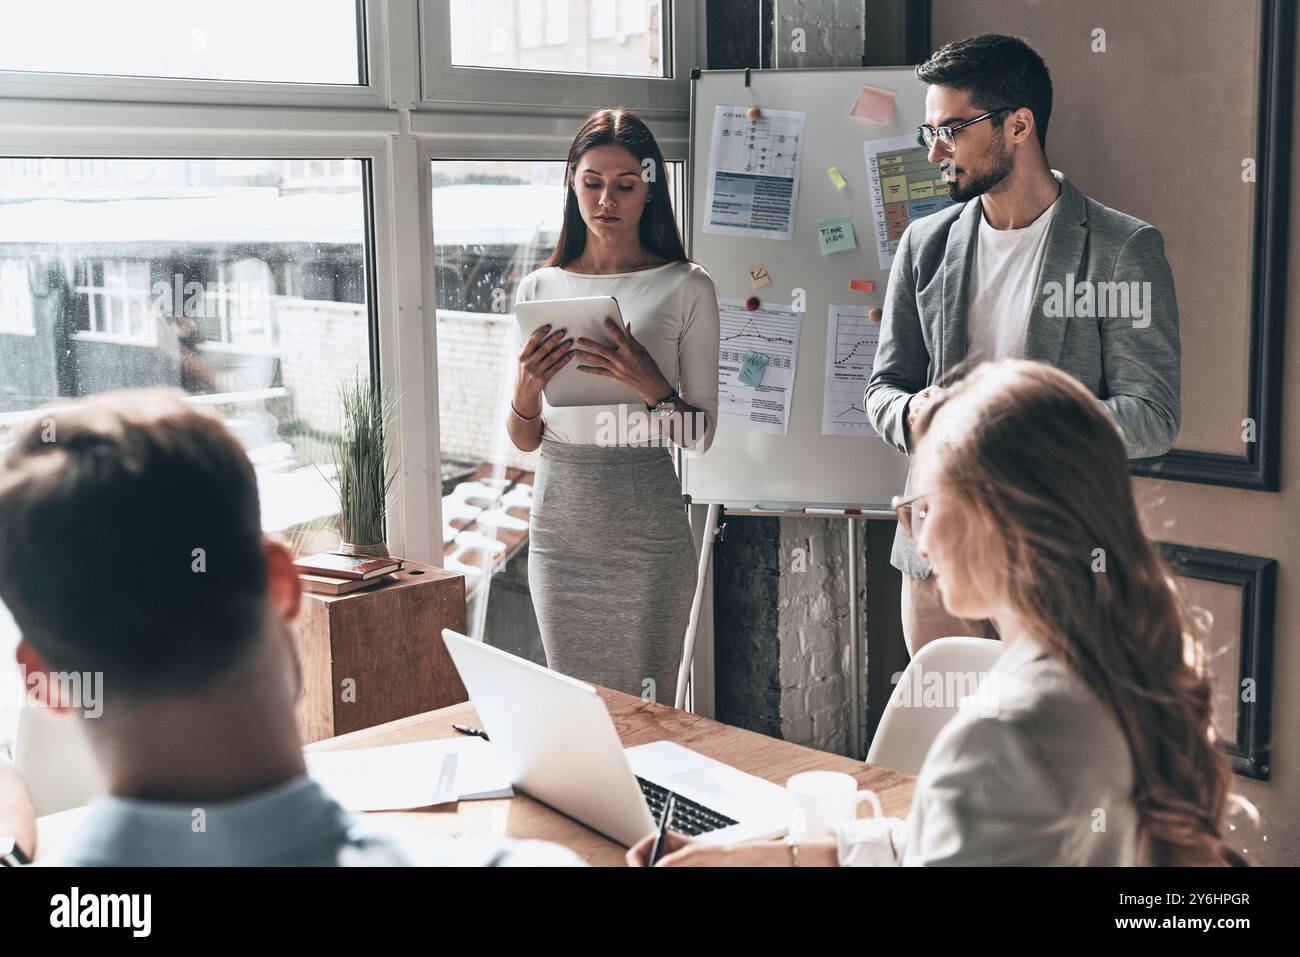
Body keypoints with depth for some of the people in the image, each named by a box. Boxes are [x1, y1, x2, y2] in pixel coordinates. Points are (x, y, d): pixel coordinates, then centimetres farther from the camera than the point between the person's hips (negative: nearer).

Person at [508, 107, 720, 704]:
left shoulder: (685, 287, -1)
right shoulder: (539, 289, 7)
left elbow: (699, 438, -2)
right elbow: (524, 442, 10)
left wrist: (649, 382, -19)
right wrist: (526, 389, -11)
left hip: (646, 527, -2)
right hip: (559, 524, 3)